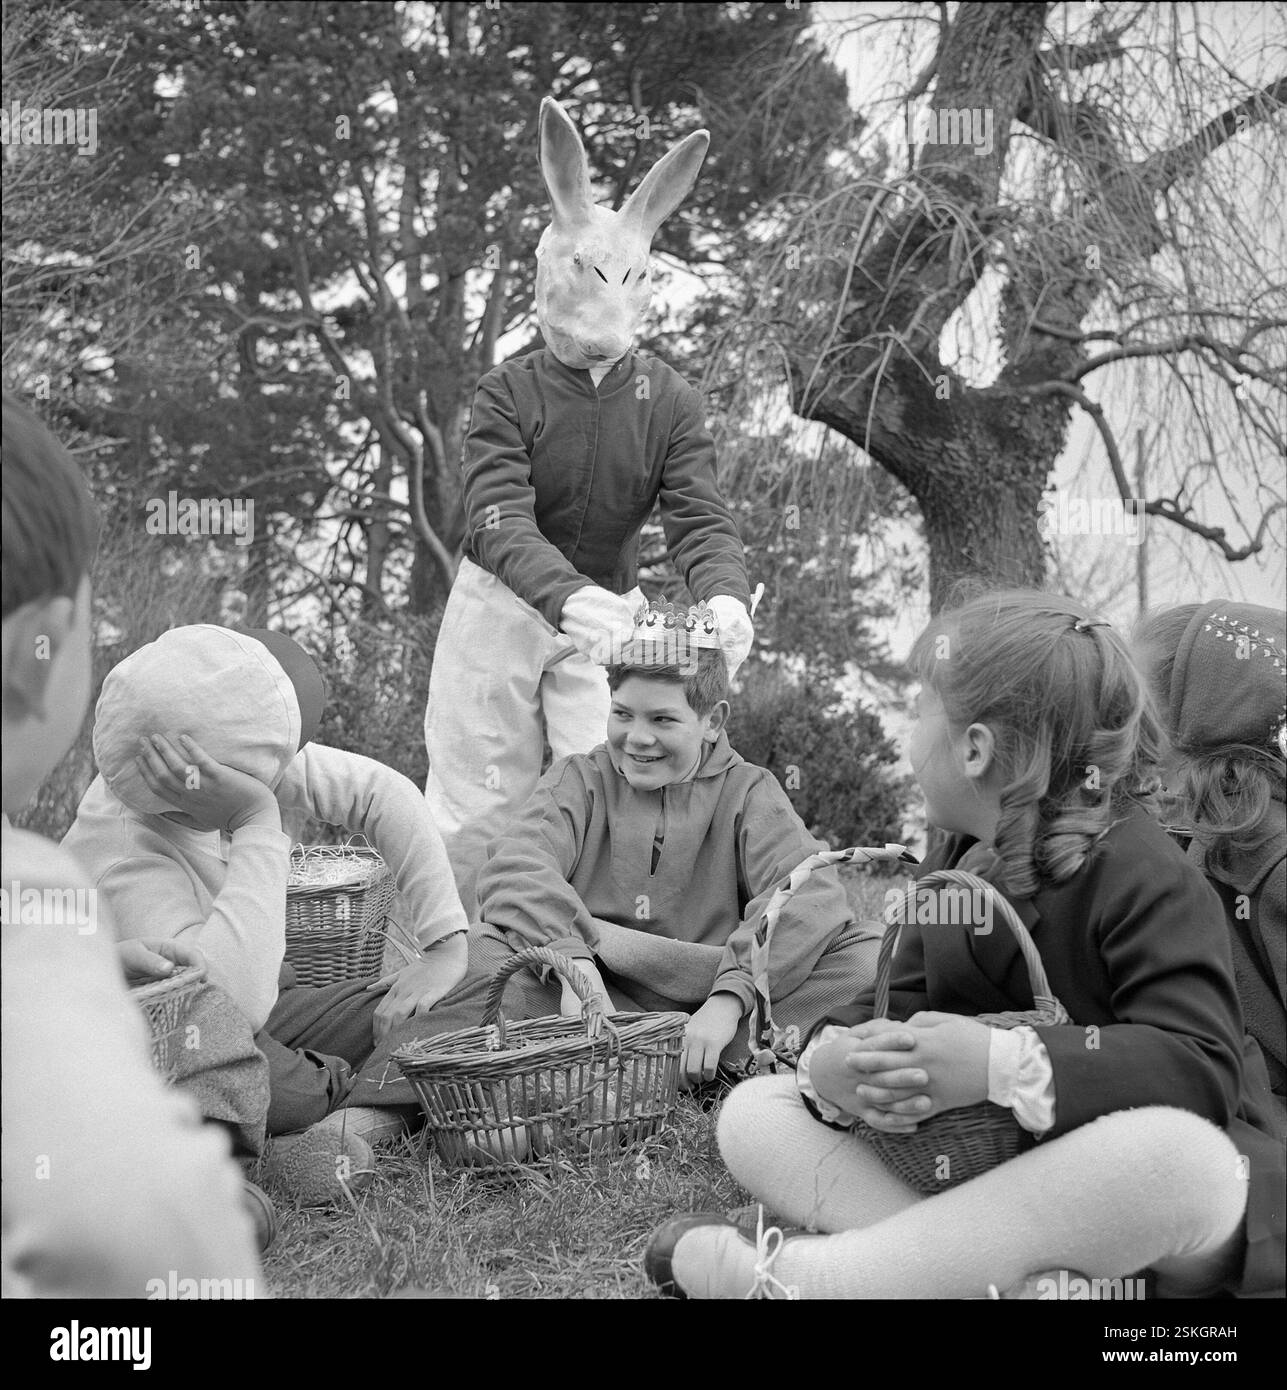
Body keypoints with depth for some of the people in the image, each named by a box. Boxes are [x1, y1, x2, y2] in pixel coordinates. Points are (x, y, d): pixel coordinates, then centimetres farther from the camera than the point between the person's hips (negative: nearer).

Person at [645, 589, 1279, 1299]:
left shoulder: (1142, 874, -16)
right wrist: (834, 1060, -20)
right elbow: (898, 1006, 4)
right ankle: (1014, 1279, -29)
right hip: (1002, 1174, 6)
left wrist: (1002, 1065, -37)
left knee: (1174, 1151, -42)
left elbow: (1205, 1067, -27)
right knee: (753, 1113, -3)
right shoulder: (954, 863, 8)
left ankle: (778, 1275, -34)